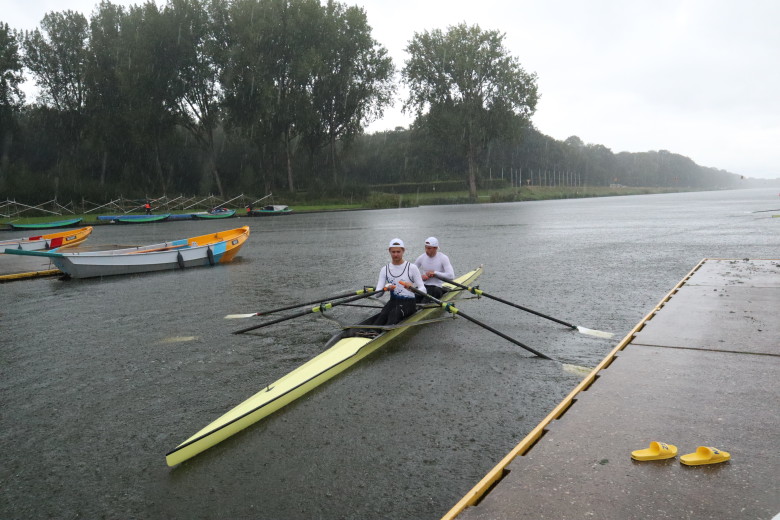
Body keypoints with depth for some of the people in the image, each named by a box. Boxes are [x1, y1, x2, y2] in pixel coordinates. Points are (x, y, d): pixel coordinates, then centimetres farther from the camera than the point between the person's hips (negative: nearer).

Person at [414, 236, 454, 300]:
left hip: (436, 287, -4)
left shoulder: (443, 258, -3)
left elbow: (451, 276, -14)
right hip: (422, 286, 4)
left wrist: (435, 273, -13)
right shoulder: (421, 257, 8)